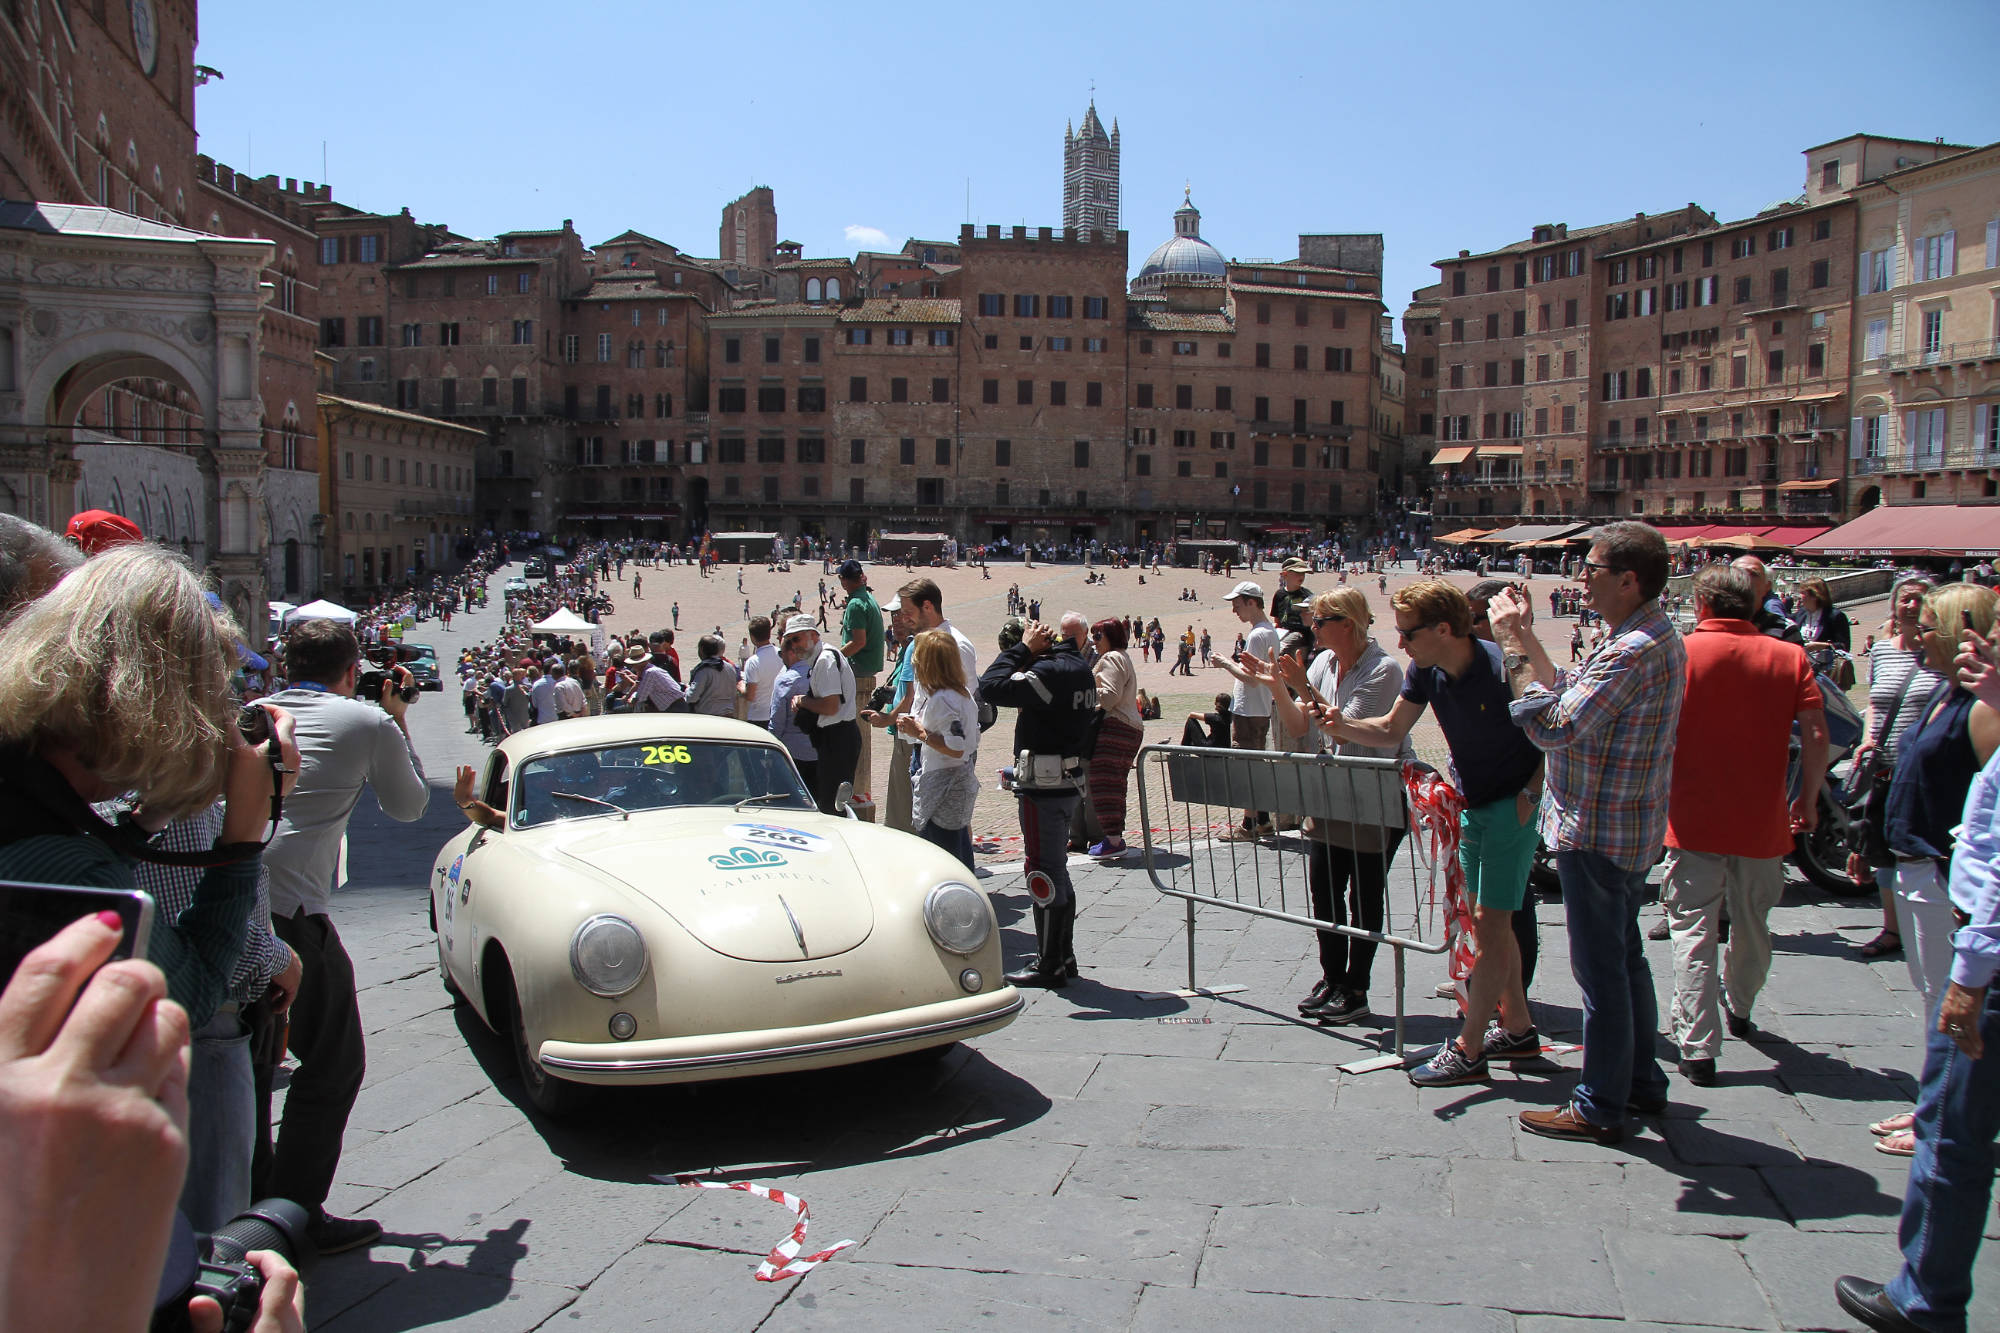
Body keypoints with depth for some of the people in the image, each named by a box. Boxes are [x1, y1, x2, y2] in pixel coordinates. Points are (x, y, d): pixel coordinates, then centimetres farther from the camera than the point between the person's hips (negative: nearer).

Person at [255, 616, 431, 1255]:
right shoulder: (369, 723, 3)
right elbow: (408, 807, 19)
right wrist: (398, 723, 27)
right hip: (289, 912, -6)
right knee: (333, 1063, 7)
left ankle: (250, 1201, 30)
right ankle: (296, 1214, 8)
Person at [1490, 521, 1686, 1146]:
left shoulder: (1633, 651, -24)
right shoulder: (1656, 636, 10)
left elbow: (1551, 727, -29)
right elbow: (1572, 697, 14)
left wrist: (1513, 646, -23)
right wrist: (1526, 639, 9)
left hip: (1598, 834, -10)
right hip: (1629, 827, 11)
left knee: (1600, 966, 0)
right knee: (1624, 955, 21)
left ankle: (1600, 1108, 10)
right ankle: (1641, 1077, 34)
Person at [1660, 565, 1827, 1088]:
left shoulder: (1679, 652, -5)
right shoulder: (1790, 657, 1)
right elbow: (1816, 734, -5)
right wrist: (1809, 799, 7)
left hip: (1694, 819, -3)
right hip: (1762, 822, 3)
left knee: (1694, 931, 1)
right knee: (1752, 924, 22)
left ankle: (1698, 1049, -5)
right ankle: (1740, 1009, 44)